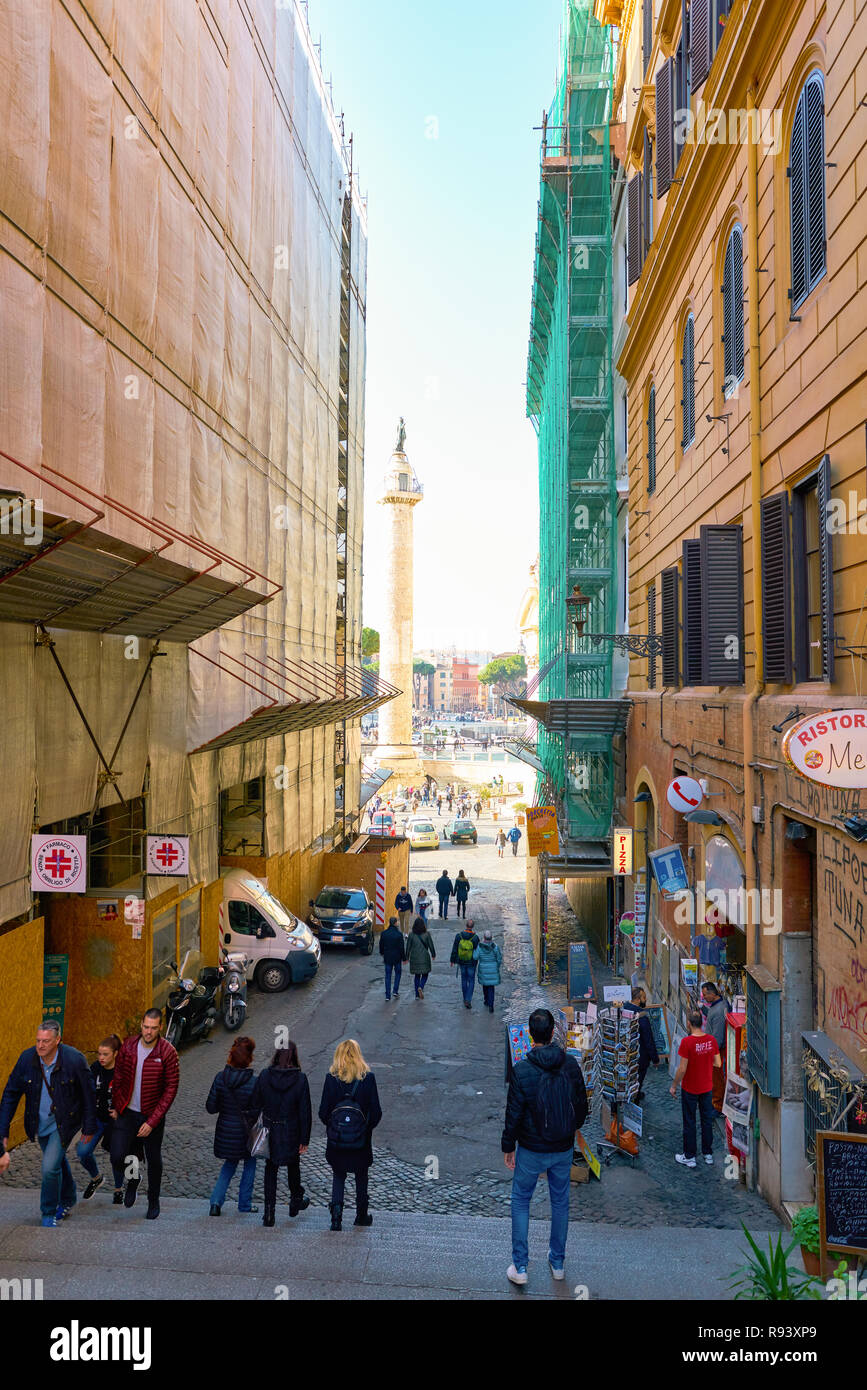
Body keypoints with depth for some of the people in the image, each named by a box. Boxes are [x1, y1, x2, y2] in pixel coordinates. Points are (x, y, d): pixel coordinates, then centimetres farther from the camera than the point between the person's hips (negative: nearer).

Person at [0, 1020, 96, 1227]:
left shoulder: (74, 1059, -24)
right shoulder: (27, 1058, -15)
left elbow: (89, 1096, -13)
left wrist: (89, 1128, -8)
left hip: (64, 1122, -4)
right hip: (40, 1123, 4)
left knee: (50, 1167, -14)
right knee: (58, 1161, 22)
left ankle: (49, 1214, 10)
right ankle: (68, 1200, 47)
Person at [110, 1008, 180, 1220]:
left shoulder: (167, 1053, -17)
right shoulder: (128, 1046, -8)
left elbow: (171, 1089, -14)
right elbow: (118, 1077, 7)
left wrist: (152, 1122, -17)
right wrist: (116, 1107, 7)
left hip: (152, 1115, -2)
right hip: (126, 1113, 2)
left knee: (154, 1160, 11)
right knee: (117, 1156, -5)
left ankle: (153, 1200, 37)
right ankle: (133, 1177, 31)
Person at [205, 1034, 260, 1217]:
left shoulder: (220, 1078, -11)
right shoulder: (253, 1082, -20)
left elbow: (211, 1107, -5)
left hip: (225, 1132, 3)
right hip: (245, 1133, -3)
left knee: (230, 1164, 25)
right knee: (249, 1165, 21)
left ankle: (216, 1201, 13)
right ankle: (245, 1205, 26)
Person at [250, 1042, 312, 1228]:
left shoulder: (264, 1076, -11)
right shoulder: (300, 1079, -16)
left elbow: (255, 1106, -4)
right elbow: (305, 1112, -11)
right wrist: (304, 1140, -3)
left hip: (270, 1133, 1)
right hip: (292, 1134, -1)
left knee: (270, 1170, 14)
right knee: (293, 1167, 23)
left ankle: (269, 1213, 12)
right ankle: (296, 1201, 41)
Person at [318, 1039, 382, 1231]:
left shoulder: (331, 1078, -11)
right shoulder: (368, 1078, -11)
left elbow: (323, 1111, -8)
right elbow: (376, 1111, -8)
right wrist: (367, 1127, 9)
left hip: (336, 1138, 0)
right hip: (361, 1139, 0)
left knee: (338, 1176, 16)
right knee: (361, 1176, 20)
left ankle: (336, 1213, -1)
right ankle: (362, 1214, 30)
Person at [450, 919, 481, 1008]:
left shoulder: (459, 936, -9)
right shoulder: (475, 938, -17)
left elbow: (454, 949, -2)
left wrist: (453, 960, 8)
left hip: (461, 962, 3)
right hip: (471, 963, -3)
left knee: (464, 980, 17)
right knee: (471, 981, 6)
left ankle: (465, 999, 27)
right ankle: (468, 1000, -4)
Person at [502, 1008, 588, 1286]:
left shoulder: (522, 1070, -21)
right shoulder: (571, 1065, -11)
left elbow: (514, 1114, -14)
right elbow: (582, 1105, 1)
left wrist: (508, 1146, 0)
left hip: (531, 1150, -3)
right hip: (563, 1149, 3)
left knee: (520, 1202, 15)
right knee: (560, 1202, 20)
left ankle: (520, 1267, 18)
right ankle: (557, 1263, 33)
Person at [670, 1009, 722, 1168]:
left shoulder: (687, 1042, -23)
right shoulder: (711, 1040, -8)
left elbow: (682, 1068, -19)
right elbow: (718, 1063, 1)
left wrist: (674, 1086, -7)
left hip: (690, 1089, -4)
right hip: (707, 1088, 4)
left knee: (689, 1122, 8)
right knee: (707, 1120, 18)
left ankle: (689, 1157, 18)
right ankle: (708, 1154, 28)